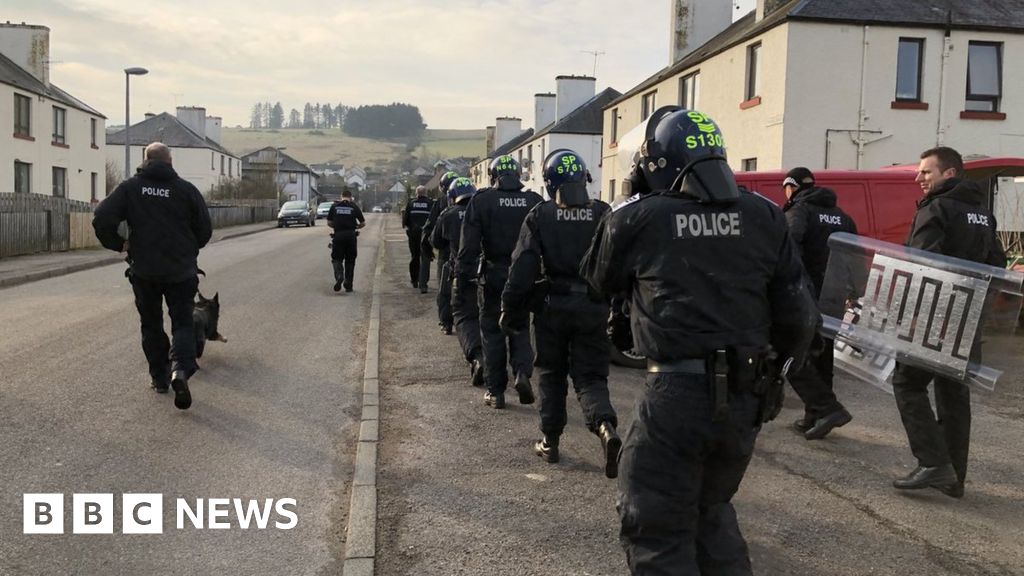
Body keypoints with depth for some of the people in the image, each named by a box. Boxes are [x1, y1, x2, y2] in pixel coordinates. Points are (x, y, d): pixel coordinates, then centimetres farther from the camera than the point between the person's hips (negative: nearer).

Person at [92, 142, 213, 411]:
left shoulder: (130, 187, -1)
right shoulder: (186, 189, -2)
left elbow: (102, 219, -9)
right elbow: (205, 229, 0)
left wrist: (119, 244, 7)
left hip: (143, 270, 1)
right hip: (181, 270, -1)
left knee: (151, 325, 16)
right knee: (183, 322, 6)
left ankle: (159, 378, 20)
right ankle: (180, 368, -18)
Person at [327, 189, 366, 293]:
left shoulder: (334, 206, 5)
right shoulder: (354, 207, 4)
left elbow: (329, 223, 8)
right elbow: (363, 223, 6)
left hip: (338, 235, 0)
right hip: (351, 236, 0)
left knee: (337, 258, 7)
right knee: (350, 261, 10)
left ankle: (339, 276, -21)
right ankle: (348, 285, 10)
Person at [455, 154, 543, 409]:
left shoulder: (482, 200, -4)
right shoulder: (534, 201, 2)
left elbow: (469, 243, -8)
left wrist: (462, 275, -4)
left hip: (493, 275, -2)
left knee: (492, 331, 8)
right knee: (520, 326, 17)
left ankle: (495, 391, 10)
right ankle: (522, 372, -6)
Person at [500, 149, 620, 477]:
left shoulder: (540, 216, -4)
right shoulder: (603, 214, 1)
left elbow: (523, 267, -8)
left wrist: (511, 309, -2)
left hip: (552, 306, -1)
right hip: (593, 308, 1)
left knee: (551, 375, 16)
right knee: (590, 376, 8)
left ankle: (550, 442, 22)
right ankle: (606, 427, -19)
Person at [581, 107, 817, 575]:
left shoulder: (636, 219, -7)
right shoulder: (763, 216, 4)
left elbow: (598, 279, 12)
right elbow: (796, 312, 6)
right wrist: (784, 363, 23)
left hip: (678, 394, -5)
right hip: (747, 396, 6)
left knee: (657, 531, 7)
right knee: (711, 508, 26)